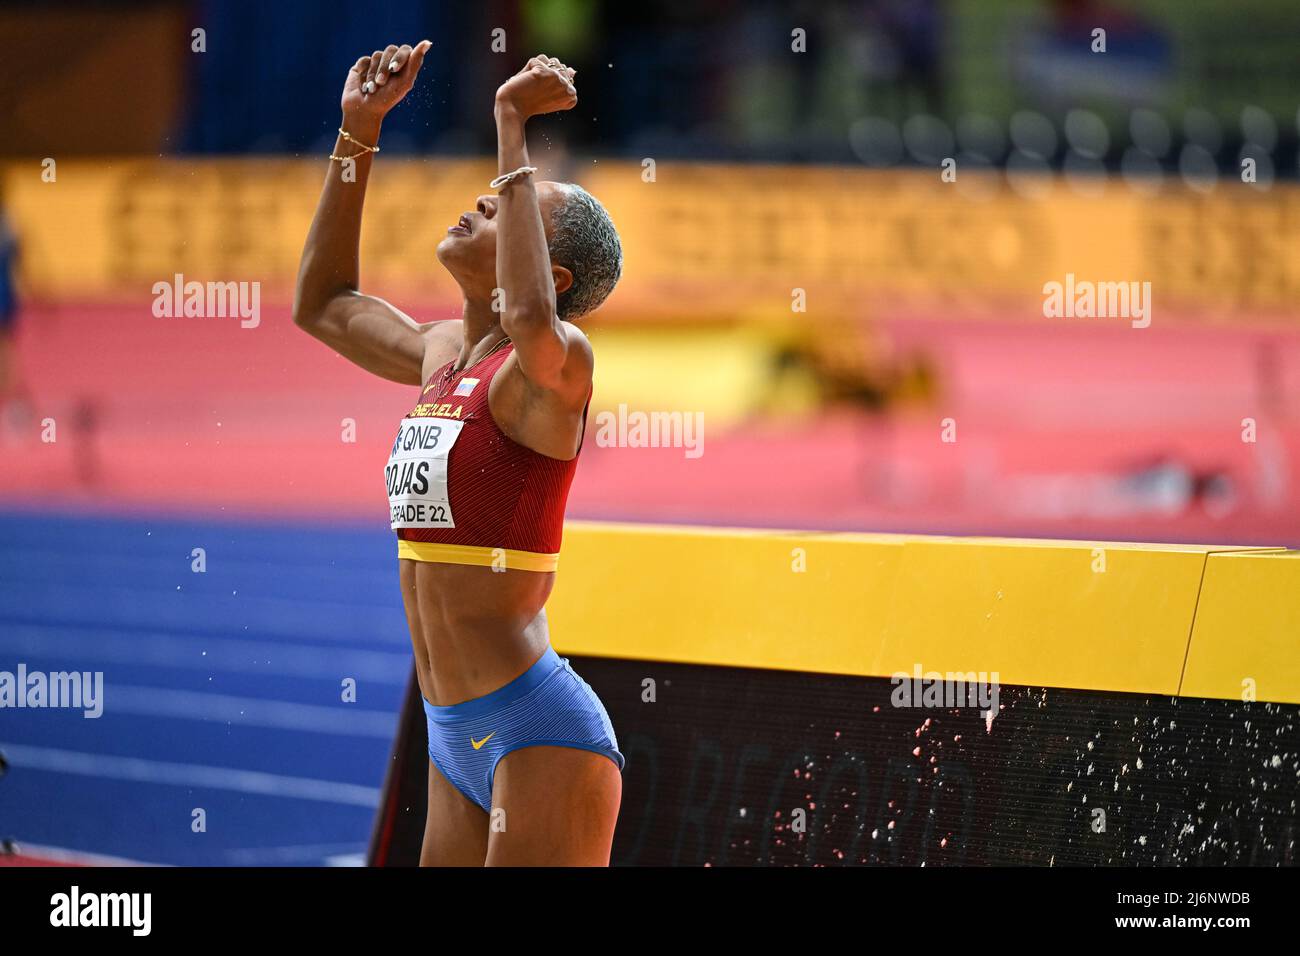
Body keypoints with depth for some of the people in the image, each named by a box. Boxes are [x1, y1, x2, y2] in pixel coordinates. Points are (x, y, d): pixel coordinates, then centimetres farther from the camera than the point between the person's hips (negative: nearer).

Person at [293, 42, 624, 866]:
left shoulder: (556, 365, -11)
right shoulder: (443, 354, 13)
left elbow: (530, 320, -36)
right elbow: (323, 304, 30)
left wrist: (512, 125, -28)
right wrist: (359, 131, 23)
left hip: (542, 734, -9)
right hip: (461, 738, 9)